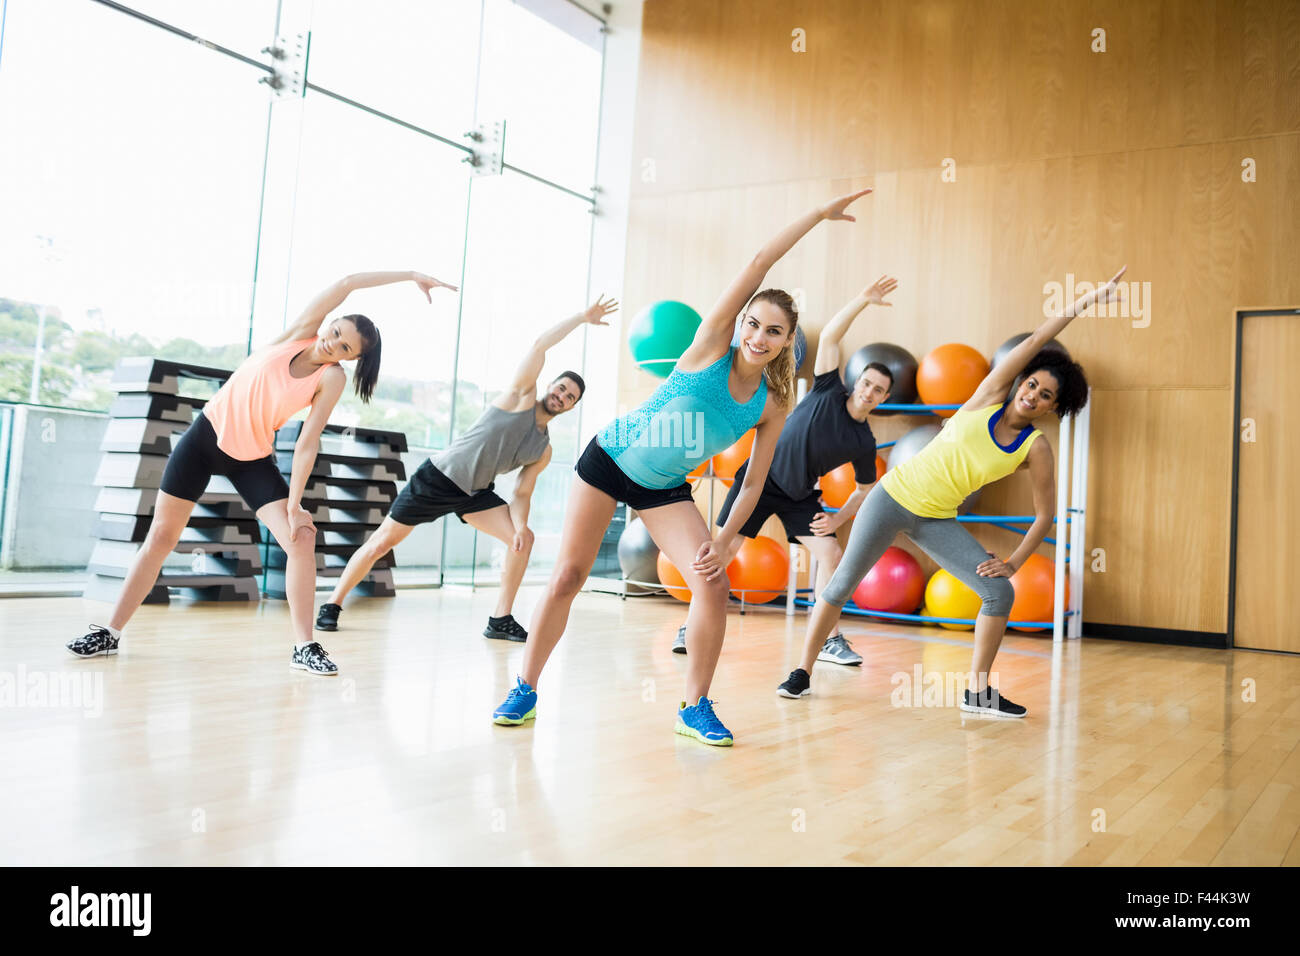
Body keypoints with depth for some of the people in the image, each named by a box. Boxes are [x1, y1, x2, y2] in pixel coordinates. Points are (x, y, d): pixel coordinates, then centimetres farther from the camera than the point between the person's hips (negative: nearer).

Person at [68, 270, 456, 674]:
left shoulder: (332, 378, -12)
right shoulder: (301, 332, -9)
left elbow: (307, 444, -15)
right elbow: (347, 283, -18)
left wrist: (294, 503, -23)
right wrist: (409, 275, -16)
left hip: (253, 459, 0)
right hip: (205, 436, 1)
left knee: (302, 539, -15)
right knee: (161, 537, 5)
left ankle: (304, 647, -6)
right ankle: (111, 632, 18)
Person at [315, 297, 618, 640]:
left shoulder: (543, 451, 6)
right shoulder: (521, 395, -9)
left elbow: (522, 493, 5)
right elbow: (540, 344, -19)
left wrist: (520, 525, -15)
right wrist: (583, 317, -14)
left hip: (474, 493, 6)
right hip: (437, 478, -6)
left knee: (522, 539, -11)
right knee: (381, 543, -1)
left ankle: (500, 620, -3)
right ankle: (332, 604, 17)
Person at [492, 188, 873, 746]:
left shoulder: (771, 407, -9)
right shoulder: (712, 345, -17)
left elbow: (753, 483, -3)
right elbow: (759, 263, -24)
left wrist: (725, 541, -15)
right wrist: (820, 213, -19)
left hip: (665, 488, 3)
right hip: (609, 459, -2)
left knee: (713, 583, -14)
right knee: (567, 577, -2)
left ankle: (695, 708, 3)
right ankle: (525, 689, 16)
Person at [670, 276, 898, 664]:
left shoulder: (864, 442, -3)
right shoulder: (828, 391, -9)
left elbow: (865, 489, 10)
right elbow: (829, 336, -16)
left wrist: (838, 518, -5)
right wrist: (864, 300, -24)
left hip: (800, 494, 3)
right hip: (762, 475, -3)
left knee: (830, 551, -10)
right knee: (725, 547, -8)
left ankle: (828, 640, -2)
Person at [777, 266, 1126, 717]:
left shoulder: (1036, 448, -5)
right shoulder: (990, 395, -7)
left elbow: (1045, 513, 0)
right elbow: (1035, 341, -13)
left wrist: (1013, 562, -7)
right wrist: (1083, 302, -10)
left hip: (937, 521, 2)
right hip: (895, 494, -2)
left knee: (1000, 593, -9)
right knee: (843, 583, -1)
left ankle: (978, 692, 6)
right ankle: (803, 672, 14)